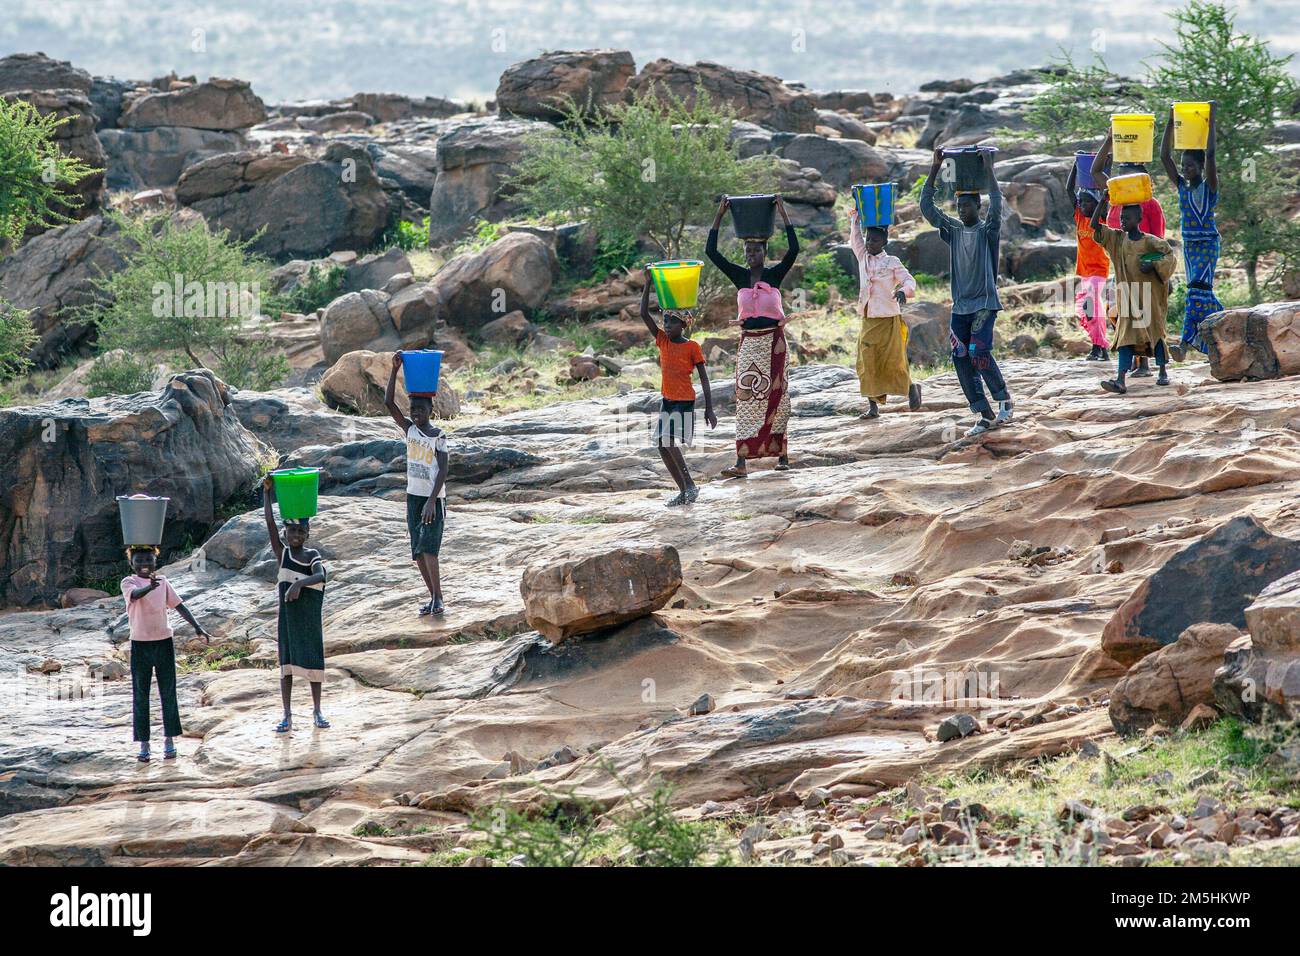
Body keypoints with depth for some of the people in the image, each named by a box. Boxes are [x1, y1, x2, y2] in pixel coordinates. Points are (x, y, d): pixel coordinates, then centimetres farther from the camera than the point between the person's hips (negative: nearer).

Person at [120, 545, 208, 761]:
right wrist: (149, 587, -49)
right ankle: (143, 744, 5)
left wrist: (196, 626, 2)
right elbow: (134, 594, -28)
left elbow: (178, 605, 11)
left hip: (164, 642, 3)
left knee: (168, 693, 5)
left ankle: (169, 741, 12)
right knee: (140, 695, 1)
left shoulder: (163, 582, 7)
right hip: (140, 644, -3)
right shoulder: (129, 582, -5)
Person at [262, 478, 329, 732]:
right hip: (288, 615, 0)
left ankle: (317, 711, 19)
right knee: (287, 663, 3)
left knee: (313, 661, 7)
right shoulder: (282, 553, -1)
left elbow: (320, 575, -23)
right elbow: (269, 523, -11)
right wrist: (266, 491, -16)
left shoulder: (313, 555, -3)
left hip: (310, 616, 0)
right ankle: (287, 716, 5)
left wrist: (299, 583, -40)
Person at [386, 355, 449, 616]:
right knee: (418, 551, 6)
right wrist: (395, 369, -14)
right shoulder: (409, 429, 2)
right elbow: (389, 403, -6)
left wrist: (432, 501, -23)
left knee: (428, 547, -16)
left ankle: (438, 597, -14)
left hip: (434, 498, -5)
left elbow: (443, 470, -15)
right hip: (413, 496, 5)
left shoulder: (439, 437, -10)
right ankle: (433, 596, 14)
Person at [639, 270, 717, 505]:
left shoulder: (692, 347, -9)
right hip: (667, 400, 6)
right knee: (663, 446, 2)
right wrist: (648, 284, -9)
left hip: (685, 401, -6)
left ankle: (690, 485, -10)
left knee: (671, 442, -20)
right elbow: (644, 314, -2)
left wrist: (709, 409, -10)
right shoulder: (663, 341, 4)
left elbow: (703, 378, -7)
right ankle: (684, 490, 10)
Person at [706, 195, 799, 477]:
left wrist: (783, 213, -14)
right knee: (746, 397, -4)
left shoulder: (775, 274, -1)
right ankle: (741, 462, -9)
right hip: (749, 342, 2)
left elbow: (794, 249, -15)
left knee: (775, 396, 3)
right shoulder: (739, 276, 3)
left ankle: (781, 454, 12)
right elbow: (711, 252, -3)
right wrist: (719, 216, -7)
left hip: (773, 341, -2)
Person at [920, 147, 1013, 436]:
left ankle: (1003, 399, 1)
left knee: (979, 351, -20)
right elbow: (926, 207, 4)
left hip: (985, 303, -5)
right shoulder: (953, 230, 10)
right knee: (960, 358, -3)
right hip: (960, 306, 5)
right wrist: (934, 169, 0)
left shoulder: (988, 230, -1)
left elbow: (996, 205, -18)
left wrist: (988, 168, -17)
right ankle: (984, 415, 3)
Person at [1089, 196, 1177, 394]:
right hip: (1127, 296, 3)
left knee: (1154, 330, 9)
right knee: (1126, 335, -5)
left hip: (1148, 295, -3)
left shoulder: (1149, 242, -8)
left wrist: (1153, 266, -19)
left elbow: (1169, 253, -6)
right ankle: (1120, 380, -16)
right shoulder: (1117, 238, 3)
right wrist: (1103, 201, -7)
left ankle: (1163, 372, 26)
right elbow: (1095, 226, -1)